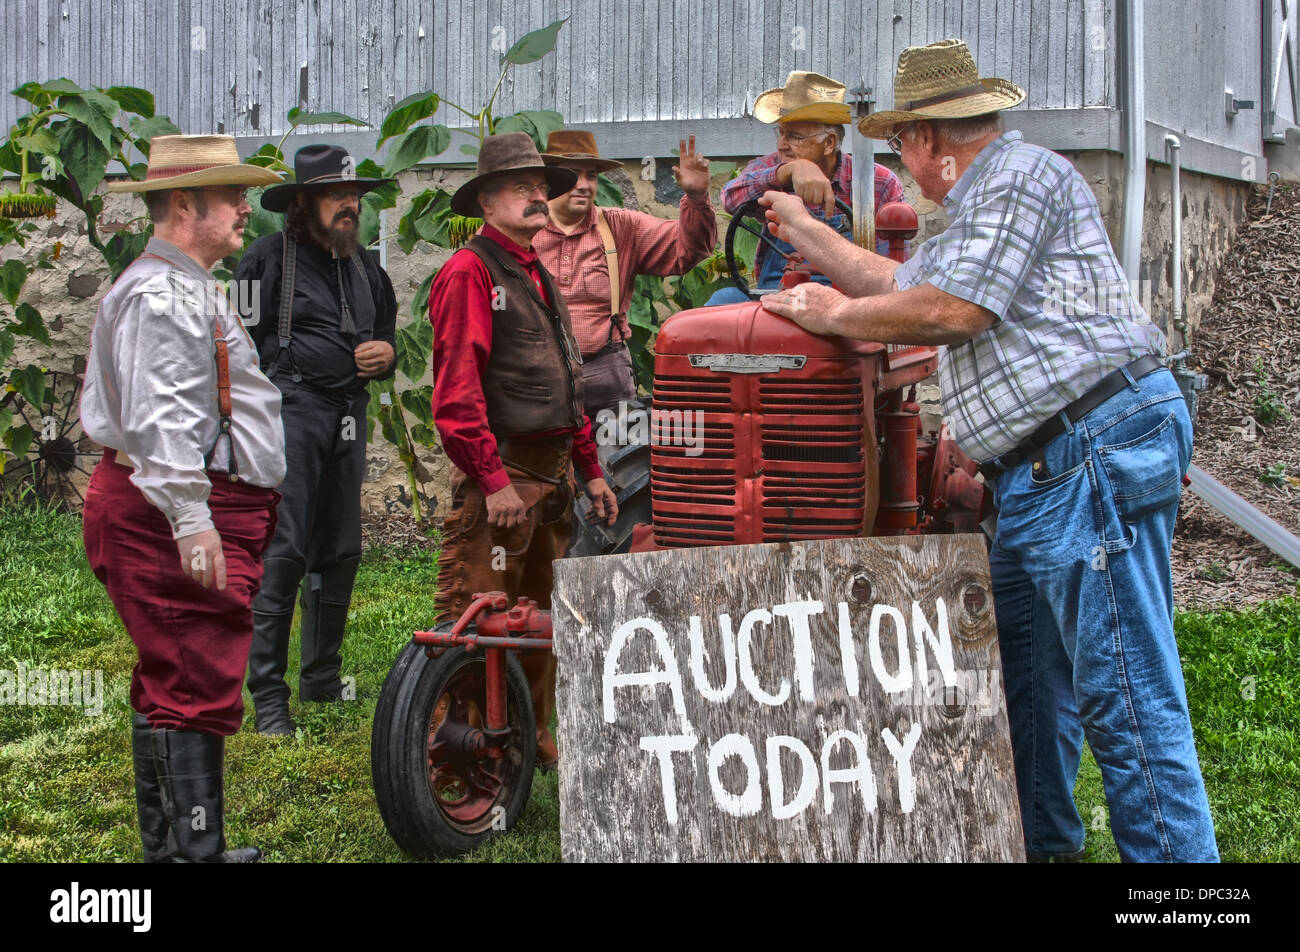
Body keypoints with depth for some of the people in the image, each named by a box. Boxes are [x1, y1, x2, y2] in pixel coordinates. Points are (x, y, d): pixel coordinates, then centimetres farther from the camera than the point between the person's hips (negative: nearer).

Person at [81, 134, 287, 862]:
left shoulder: (193, 288, 22)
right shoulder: (161, 294, -14)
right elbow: (158, 418, -24)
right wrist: (190, 519, -29)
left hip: (213, 511, 11)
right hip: (169, 515, -11)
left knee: (169, 683, 15)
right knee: (199, 685, -11)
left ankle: (170, 843, 23)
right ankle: (195, 850, -10)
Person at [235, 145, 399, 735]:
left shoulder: (365, 268, 19)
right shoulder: (269, 259, -1)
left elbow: (386, 331, 30)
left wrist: (385, 354, 6)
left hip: (348, 417, 7)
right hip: (288, 412, -7)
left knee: (340, 553, 10)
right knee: (282, 553, -13)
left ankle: (323, 682, 22)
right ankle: (268, 698, -9)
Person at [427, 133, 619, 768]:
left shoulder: (536, 275, 20)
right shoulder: (469, 272, -9)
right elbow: (457, 390, -17)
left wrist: (590, 469, 21)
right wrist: (495, 478, -21)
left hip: (550, 471, 9)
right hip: (499, 475, -9)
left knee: (540, 618, 17)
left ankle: (533, 740, 28)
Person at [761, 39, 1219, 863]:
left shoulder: (1018, 173, -8)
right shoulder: (983, 207, 25)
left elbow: (952, 309, -18)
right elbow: (896, 284, 34)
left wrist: (837, 315, -3)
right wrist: (804, 230, 41)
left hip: (1097, 450, -11)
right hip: (1042, 475, 11)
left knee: (1126, 697, -11)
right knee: (1023, 666, 20)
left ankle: (1175, 851, -8)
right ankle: (1042, 840, 33)